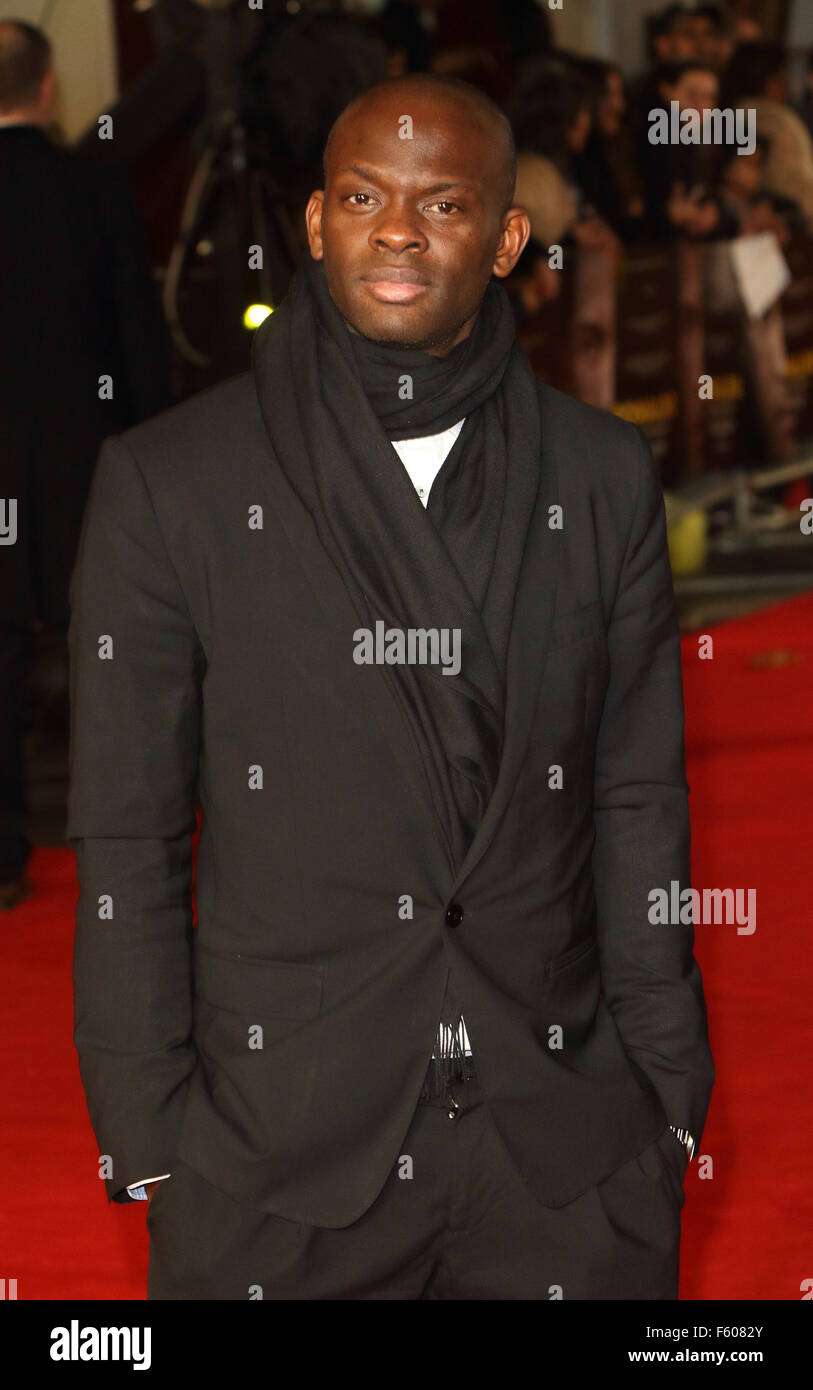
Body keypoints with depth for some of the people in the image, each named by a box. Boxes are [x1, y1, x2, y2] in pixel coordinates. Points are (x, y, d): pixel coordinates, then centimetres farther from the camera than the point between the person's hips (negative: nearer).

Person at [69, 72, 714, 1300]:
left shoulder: (602, 475, 4)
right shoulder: (169, 481, -3)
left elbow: (639, 809, 7)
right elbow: (126, 841, -1)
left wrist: (669, 1104, 5)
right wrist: (148, 1141, -4)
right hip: (276, 1155, -1)